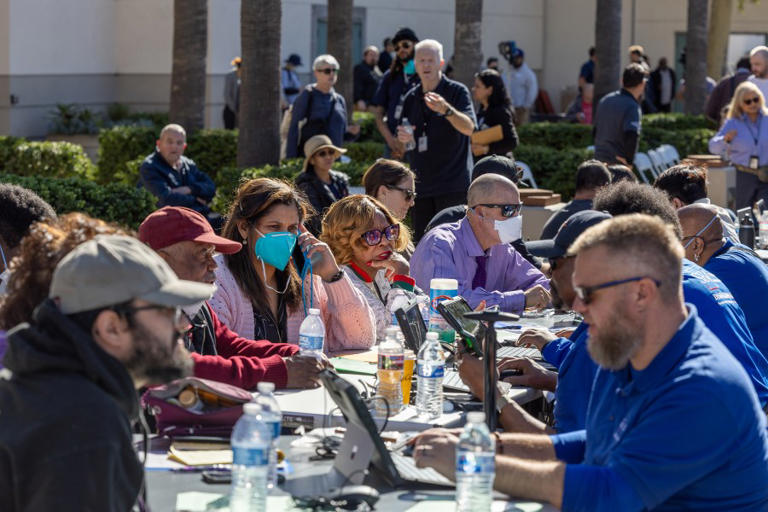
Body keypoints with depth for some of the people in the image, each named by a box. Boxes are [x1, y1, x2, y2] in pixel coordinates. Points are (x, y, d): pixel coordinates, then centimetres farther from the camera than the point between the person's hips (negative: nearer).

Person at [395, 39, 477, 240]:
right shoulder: (412, 98, 14)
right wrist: (402, 137, -3)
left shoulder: (457, 91, -3)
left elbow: (469, 128, -18)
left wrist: (446, 110, -36)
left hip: (453, 184, -6)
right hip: (421, 184, 6)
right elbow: (403, 143, 21)